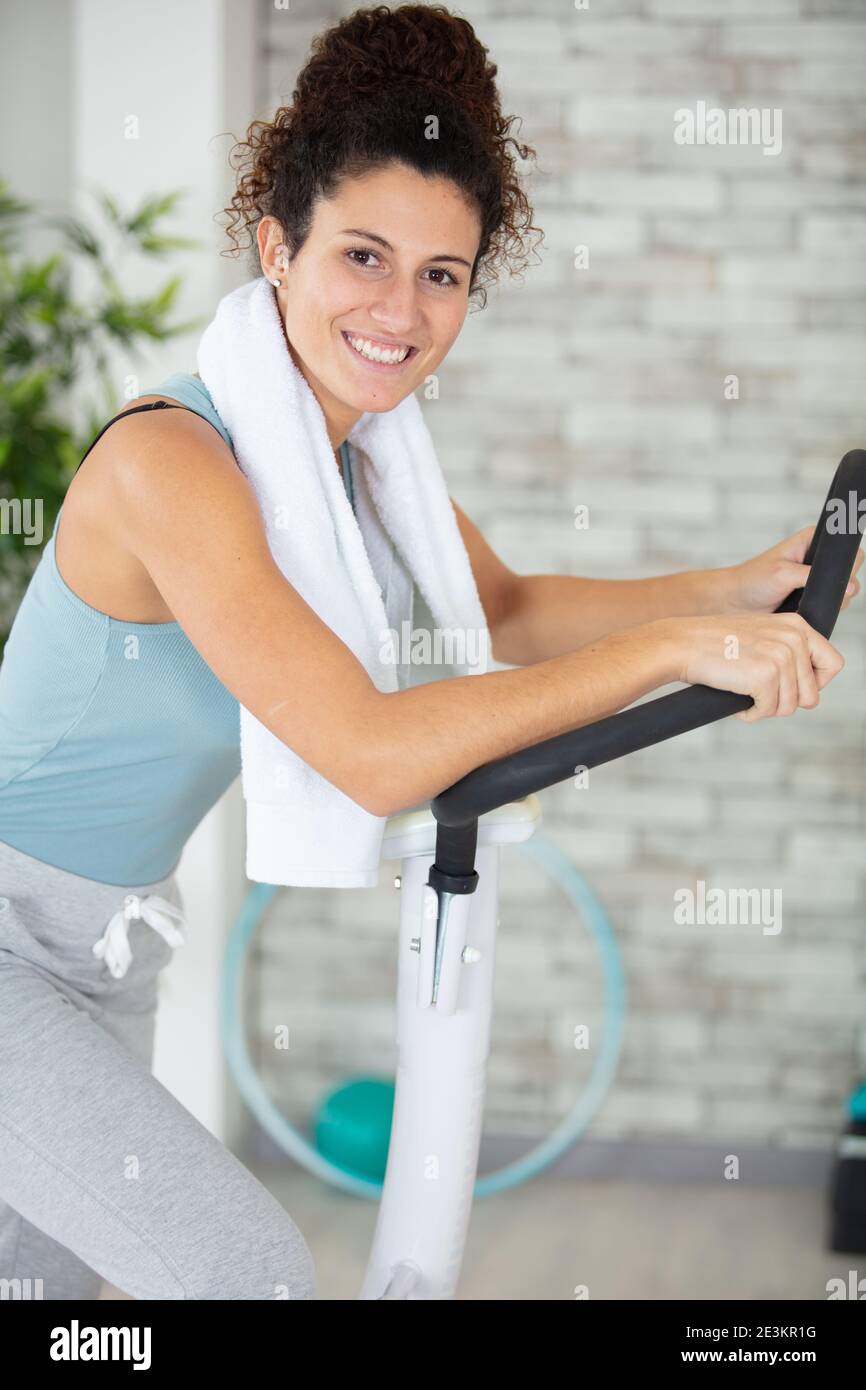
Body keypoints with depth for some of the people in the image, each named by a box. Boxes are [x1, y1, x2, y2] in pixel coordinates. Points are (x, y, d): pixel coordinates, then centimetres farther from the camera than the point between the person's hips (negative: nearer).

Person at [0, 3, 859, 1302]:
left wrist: (741, 587, -1)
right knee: (246, 1269, -16)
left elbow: (509, 609, 13)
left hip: (104, 949, 9)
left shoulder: (367, 450, -2)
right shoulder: (168, 462, -28)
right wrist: (679, 648, -32)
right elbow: (373, 755, -34)